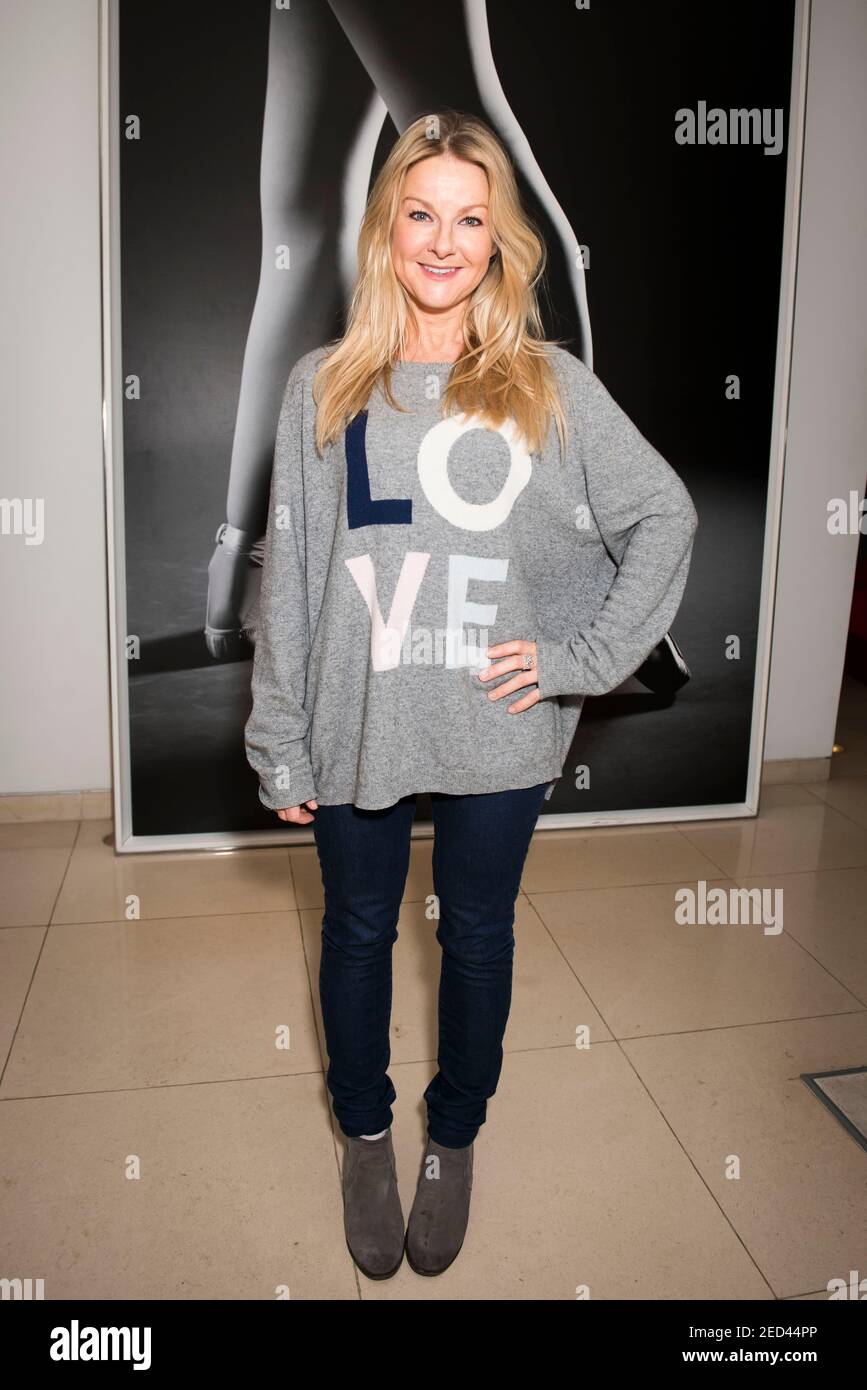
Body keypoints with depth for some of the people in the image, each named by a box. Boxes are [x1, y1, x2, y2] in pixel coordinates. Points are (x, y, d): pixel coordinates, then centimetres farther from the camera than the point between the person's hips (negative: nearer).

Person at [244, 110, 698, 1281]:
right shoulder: (324, 386, 0)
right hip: (357, 734, 1)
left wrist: (583, 655, -6)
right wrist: (281, 745, 0)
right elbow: (288, 577, 0)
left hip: (499, 735, 0)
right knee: (359, 932, 17)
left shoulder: (553, 387, -1)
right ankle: (366, 1135, 43)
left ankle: (455, 1138, 42)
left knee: (478, 936, 16)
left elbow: (666, 518, 3)